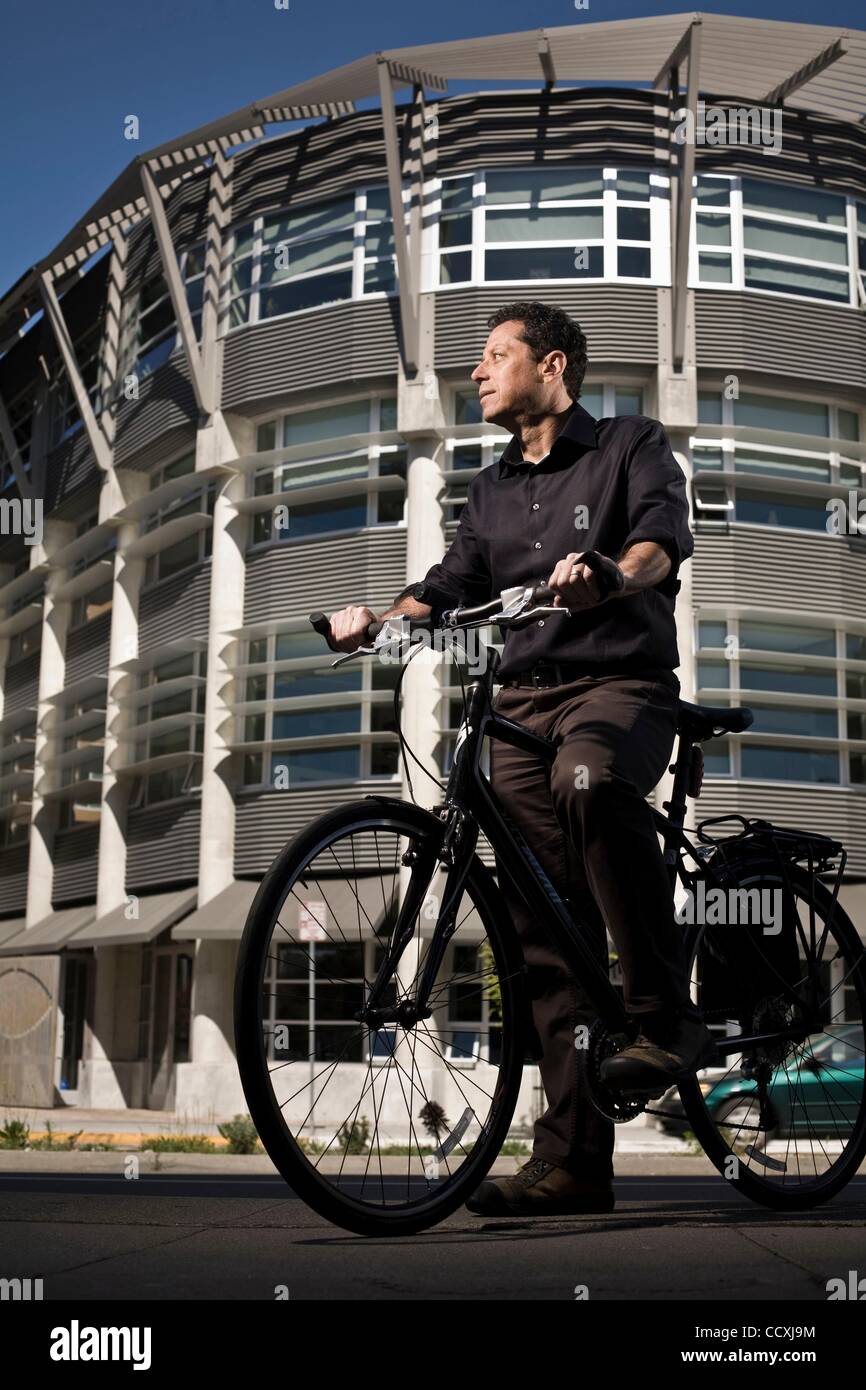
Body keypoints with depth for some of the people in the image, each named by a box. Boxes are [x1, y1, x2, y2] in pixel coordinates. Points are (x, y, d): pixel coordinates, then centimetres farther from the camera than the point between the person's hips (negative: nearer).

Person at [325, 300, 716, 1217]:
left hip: (621, 684, -5)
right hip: (522, 701, 5)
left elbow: (663, 537, -12)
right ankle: (574, 1158, -2)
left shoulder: (632, 445, 7)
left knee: (591, 780, -40)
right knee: (540, 926, -4)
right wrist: (377, 619, -7)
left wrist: (609, 575, -35)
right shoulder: (491, 491, 23)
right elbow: (449, 588, 15)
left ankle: (664, 1013, -27)